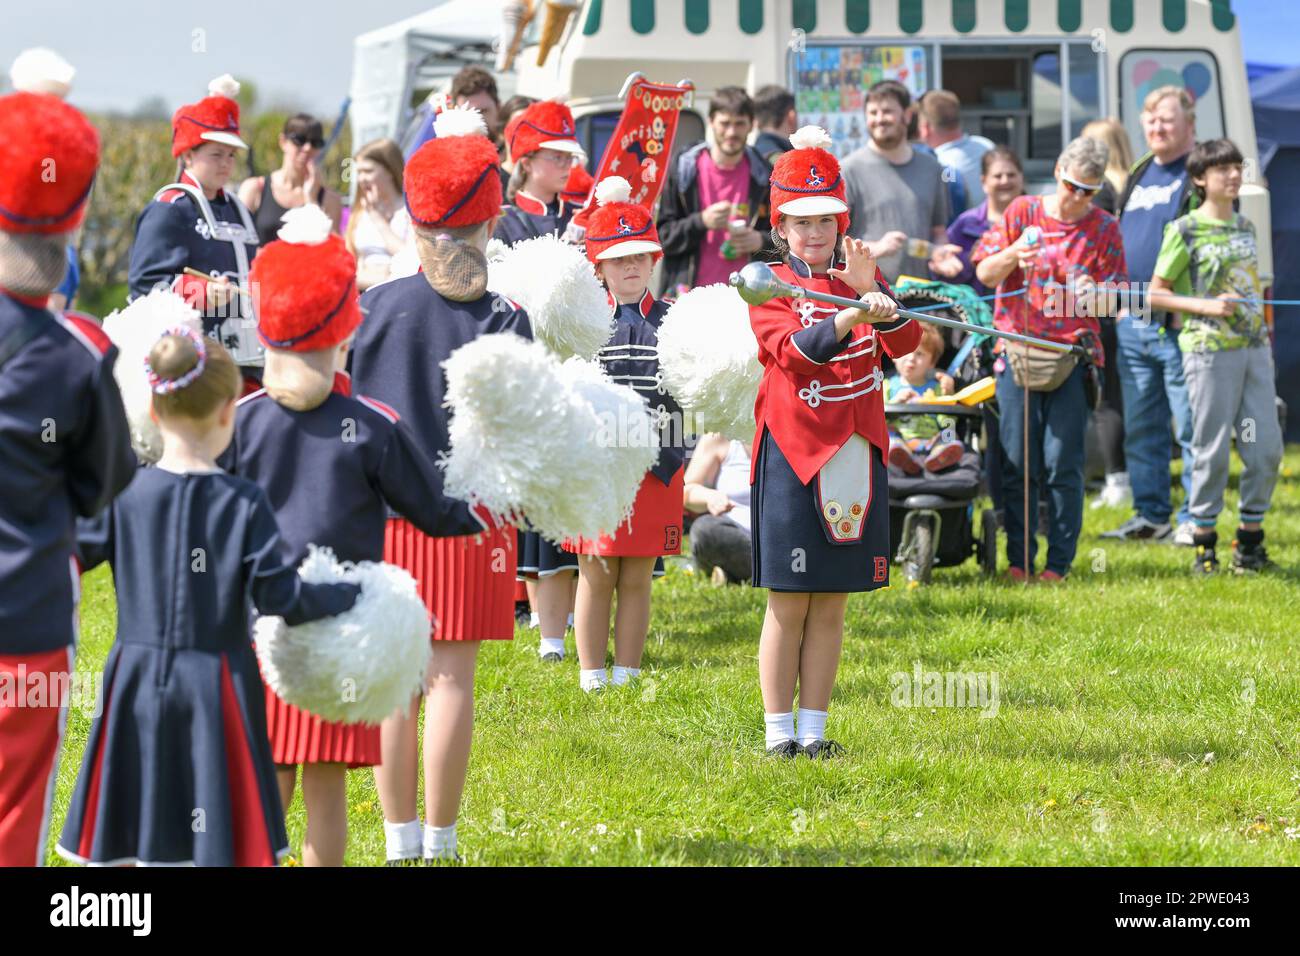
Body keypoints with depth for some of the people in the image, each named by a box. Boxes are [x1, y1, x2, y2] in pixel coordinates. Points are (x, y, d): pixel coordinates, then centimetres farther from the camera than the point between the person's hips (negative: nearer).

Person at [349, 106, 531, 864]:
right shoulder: (505, 319, -7)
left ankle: (401, 840, 9)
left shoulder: (382, 304, -3)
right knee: (452, 675, 1)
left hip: (386, 509, 2)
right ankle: (440, 841, 3)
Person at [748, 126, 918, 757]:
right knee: (788, 603, -2)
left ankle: (813, 728, 14)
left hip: (855, 451, 4)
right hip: (791, 451, -4)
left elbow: (906, 342, -4)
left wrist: (871, 287, -18)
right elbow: (793, 350, -20)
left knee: (831, 604, 8)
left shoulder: (861, 279, 11)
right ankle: (779, 730, 4)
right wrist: (850, 317, -36)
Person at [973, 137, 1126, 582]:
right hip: (1017, 351, 1)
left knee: (1063, 463, -5)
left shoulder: (1104, 228, 5)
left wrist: (1094, 296, -17)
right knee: (1017, 462, -1)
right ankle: (1018, 560, 5)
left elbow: (1115, 299, 6)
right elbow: (985, 273, 7)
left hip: (1072, 357, -1)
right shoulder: (1022, 213, 6)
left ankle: (1059, 563, 1)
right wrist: (1012, 254, -13)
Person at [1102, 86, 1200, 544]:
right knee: (1141, 428, 10)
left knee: (1191, 426, -5)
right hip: (1132, 322, 7)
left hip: (1180, 323, -7)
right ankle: (1150, 514, 17)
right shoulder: (1138, 176, 19)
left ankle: (1195, 519, -1)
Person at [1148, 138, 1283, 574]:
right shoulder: (1185, 231, -5)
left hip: (1254, 346, 6)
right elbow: (1156, 293, -4)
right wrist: (1206, 307, -15)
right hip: (1209, 349, -6)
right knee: (1213, 450, -3)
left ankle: (1250, 538, 14)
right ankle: (1204, 543, 8)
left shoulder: (1245, 227, 14)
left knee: (1267, 448, 2)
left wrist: (1265, 336, 16)